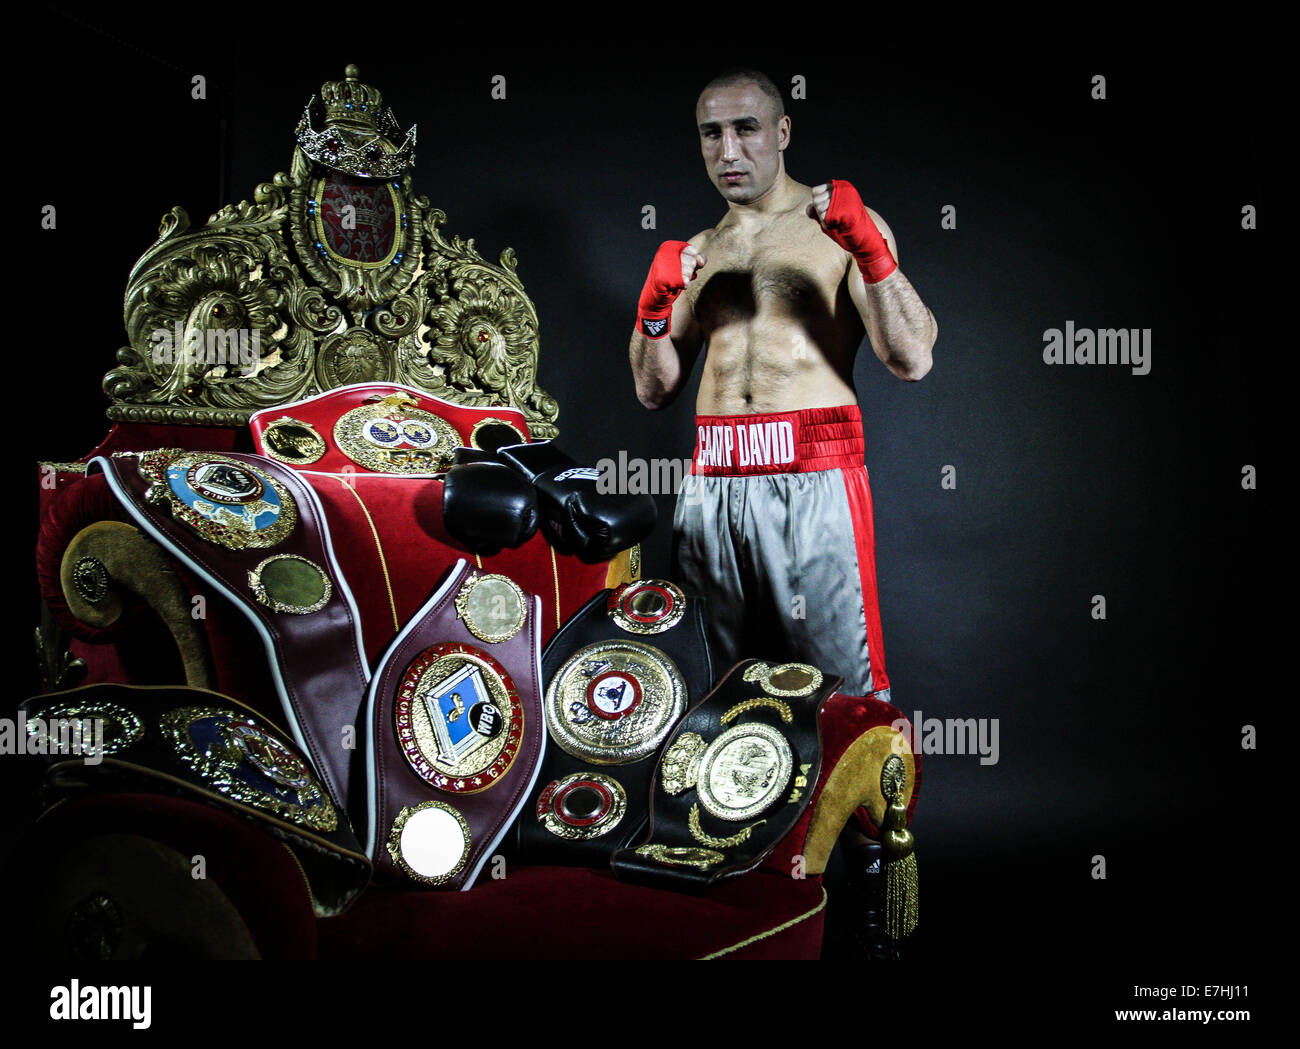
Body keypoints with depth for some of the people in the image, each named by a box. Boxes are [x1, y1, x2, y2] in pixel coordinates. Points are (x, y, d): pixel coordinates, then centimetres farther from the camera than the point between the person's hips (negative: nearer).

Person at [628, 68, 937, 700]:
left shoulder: (844, 226, 7)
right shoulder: (698, 252, 20)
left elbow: (912, 361, -4)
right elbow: (654, 391, 17)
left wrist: (871, 249, -15)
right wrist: (655, 302, 1)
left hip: (813, 481, -4)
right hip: (711, 485, 4)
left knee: (843, 689, -7)